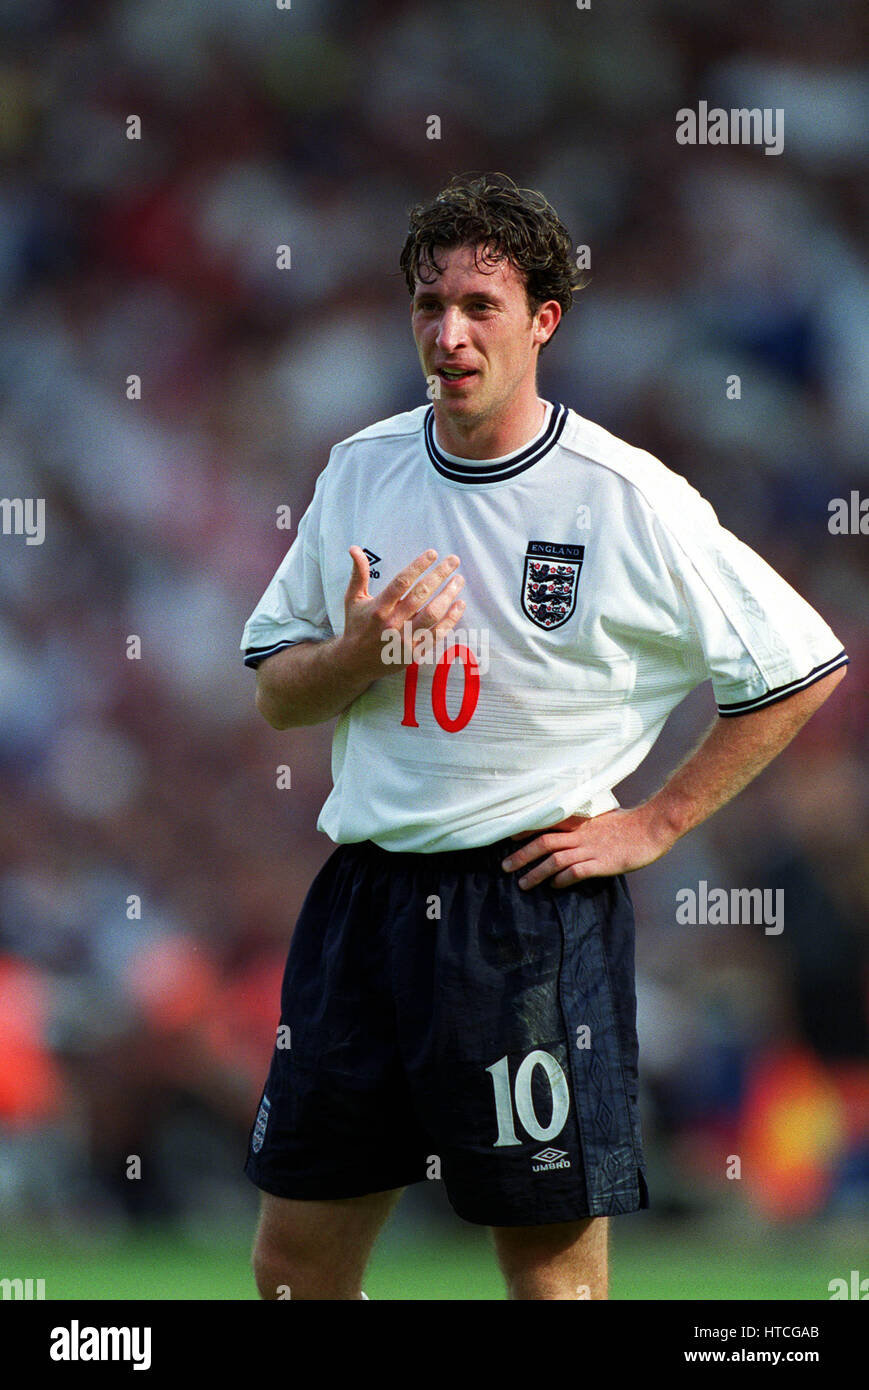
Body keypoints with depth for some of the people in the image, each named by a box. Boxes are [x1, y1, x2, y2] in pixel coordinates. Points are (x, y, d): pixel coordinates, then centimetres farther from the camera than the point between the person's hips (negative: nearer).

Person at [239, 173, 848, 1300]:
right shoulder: (361, 473, 7)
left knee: (555, 1271, -3)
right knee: (294, 1267, 8)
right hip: (364, 898, 5)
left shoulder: (628, 498, -7)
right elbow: (275, 694, 14)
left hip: (535, 909, -5)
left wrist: (651, 827, -4)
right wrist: (357, 654, -8)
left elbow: (801, 668, -2)